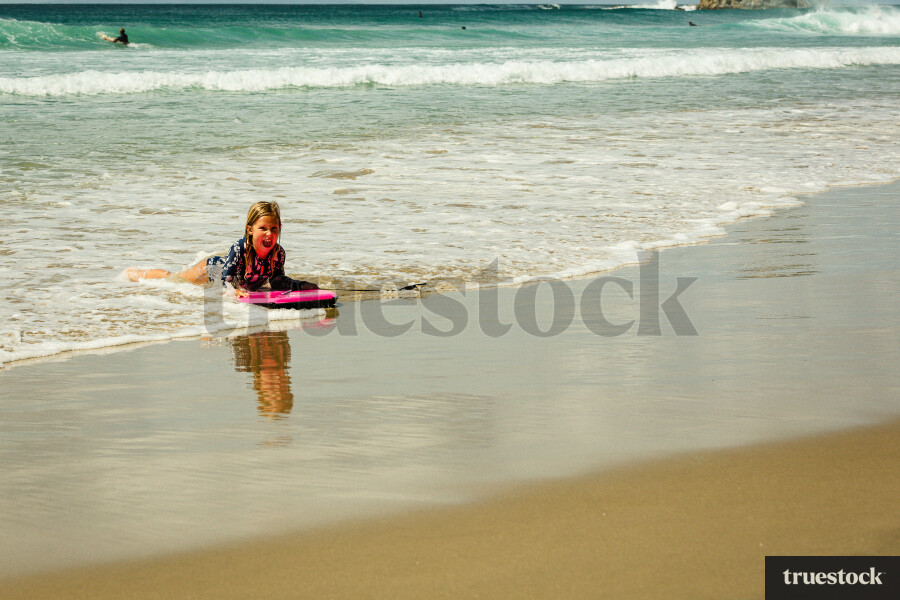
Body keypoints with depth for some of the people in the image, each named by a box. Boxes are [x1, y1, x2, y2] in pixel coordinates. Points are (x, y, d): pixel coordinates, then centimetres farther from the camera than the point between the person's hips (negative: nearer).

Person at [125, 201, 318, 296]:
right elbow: (227, 276, -40)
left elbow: (277, 280, -13)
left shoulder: (278, 253, -30)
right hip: (214, 268, -4)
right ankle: (134, 273, 50)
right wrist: (234, 290, -59)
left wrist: (304, 286, -26)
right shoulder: (239, 248, -44)